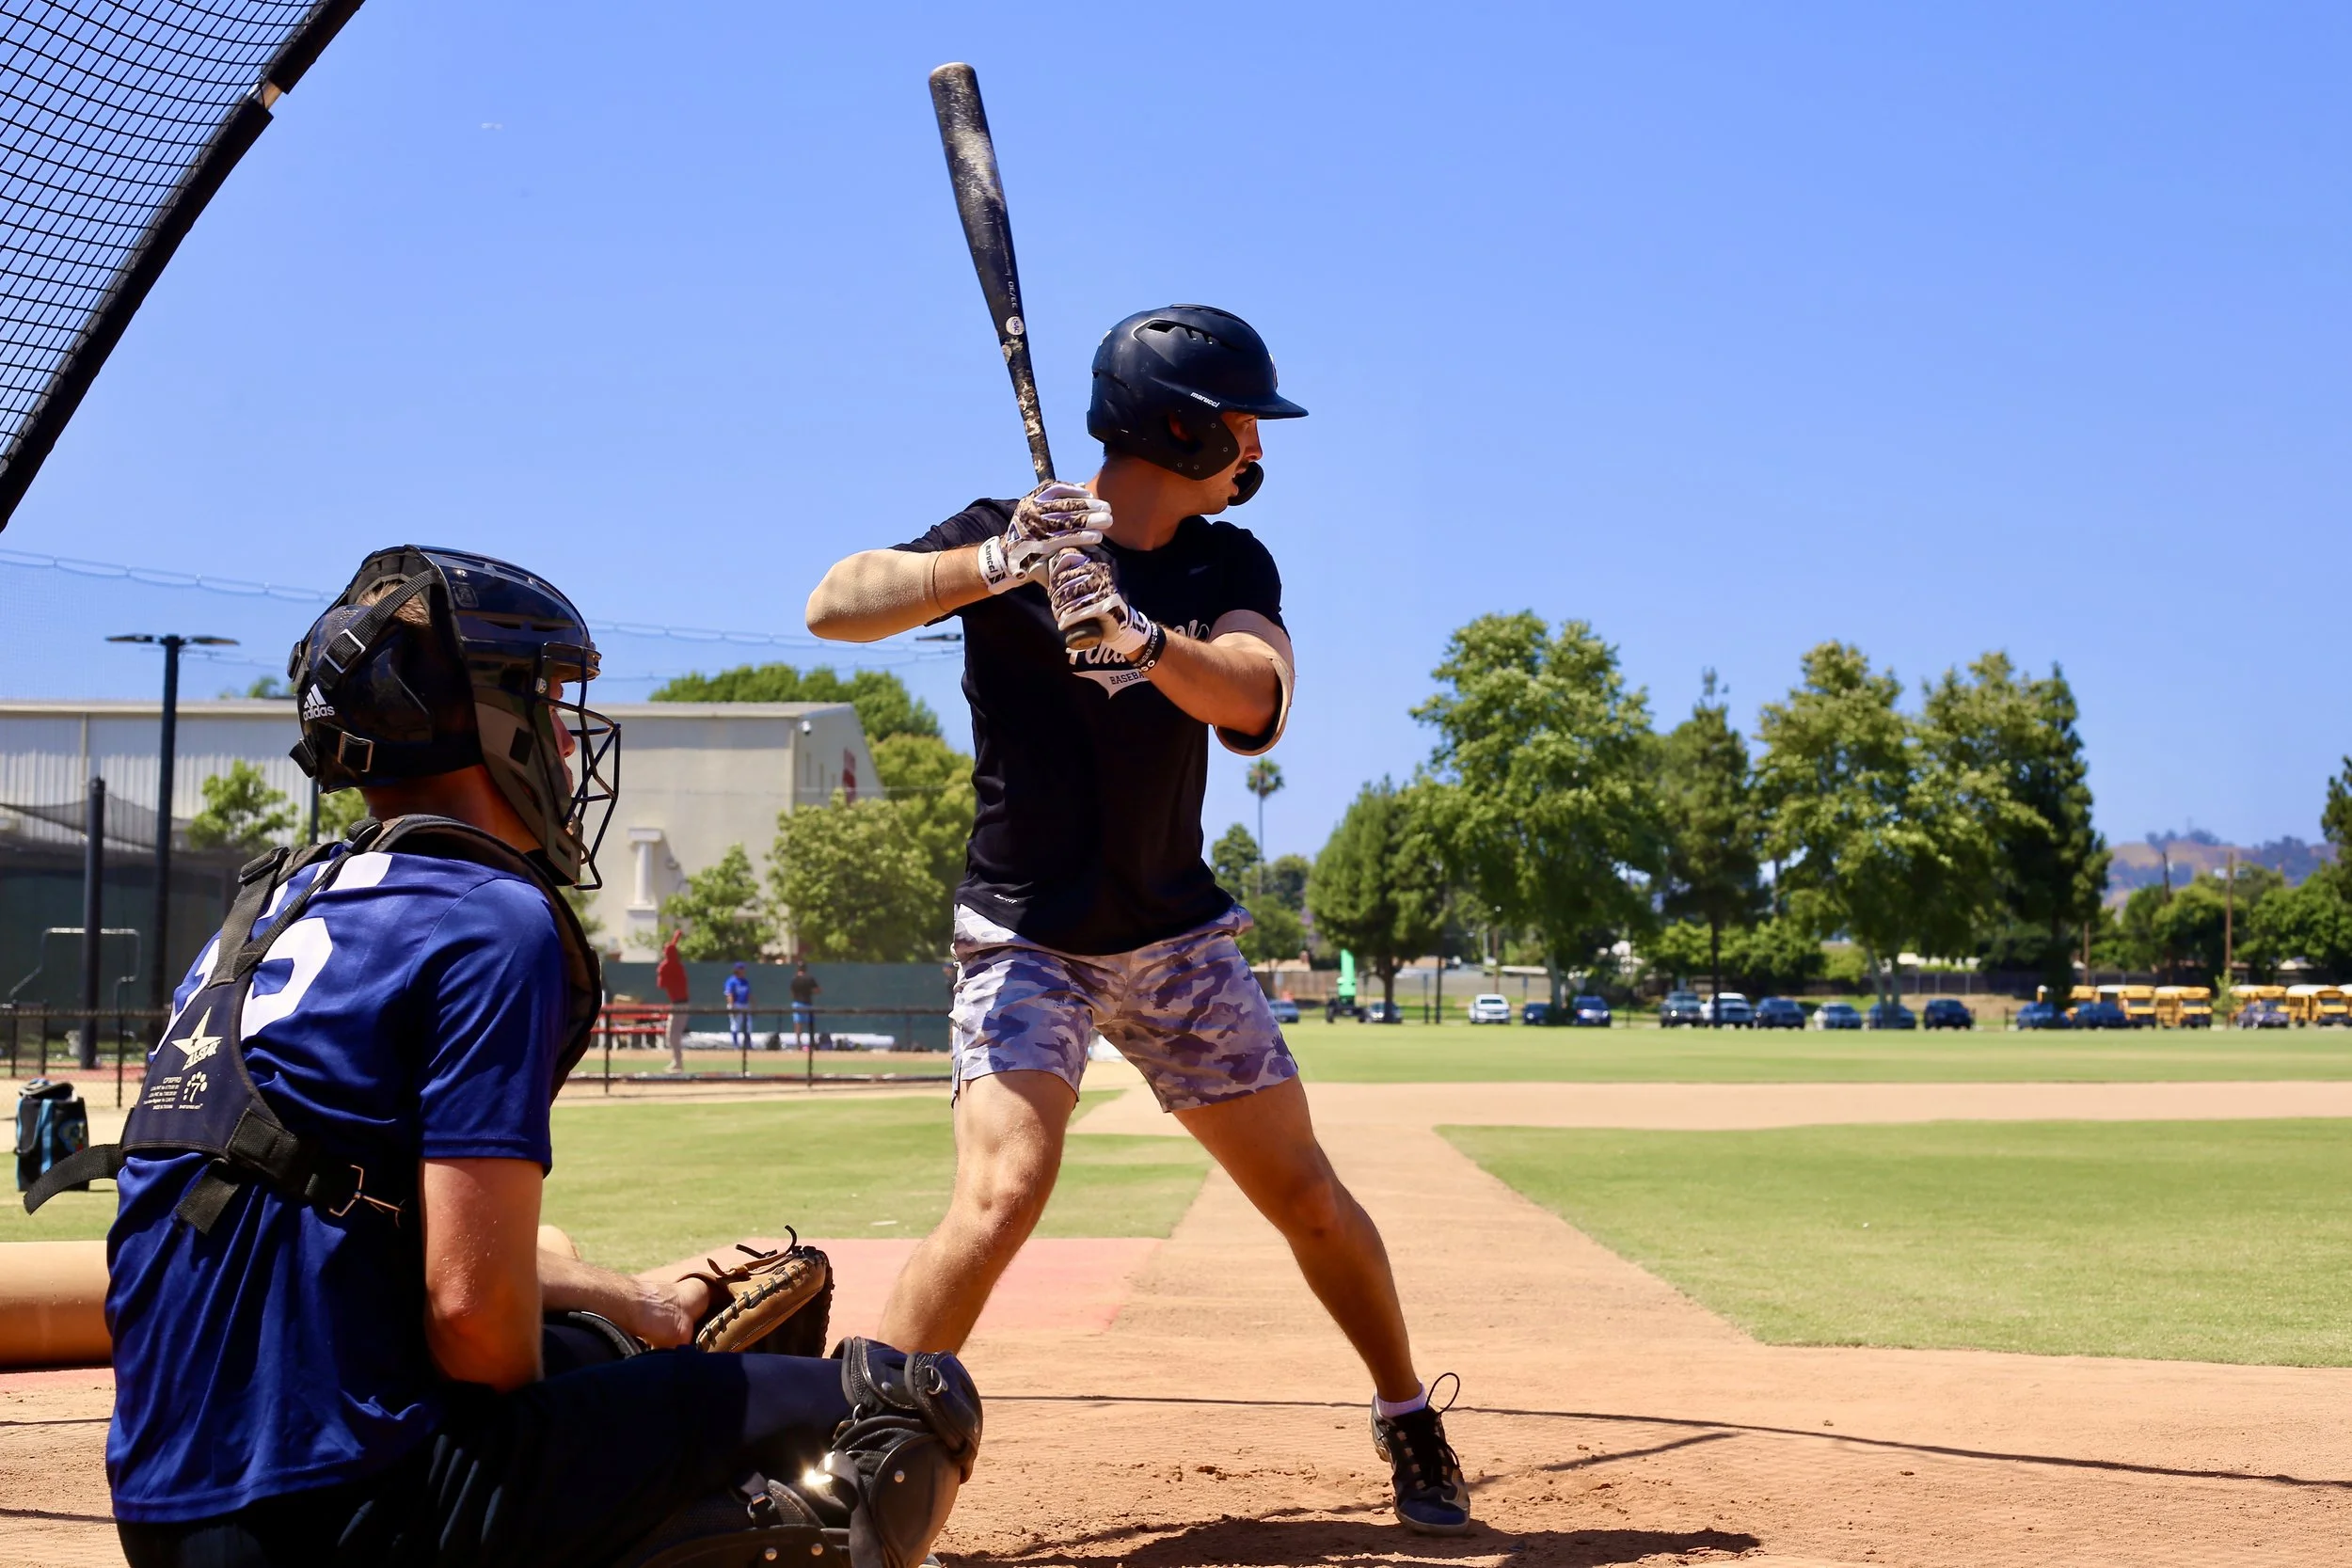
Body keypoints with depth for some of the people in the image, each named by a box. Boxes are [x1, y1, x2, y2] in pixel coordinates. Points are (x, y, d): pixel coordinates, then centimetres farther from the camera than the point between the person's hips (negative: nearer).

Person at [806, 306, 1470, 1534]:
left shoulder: (1228, 566, 1)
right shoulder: (1003, 539, -10)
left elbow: (1255, 701, -20)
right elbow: (833, 606, -25)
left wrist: (1131, 636, -38)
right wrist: (994, 565, -39)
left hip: (1177, 937, 4)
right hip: (1025, 938, -4)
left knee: (1306, 1197, 8)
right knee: (1000, 1193, -24)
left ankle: (1408, 1423, 30)